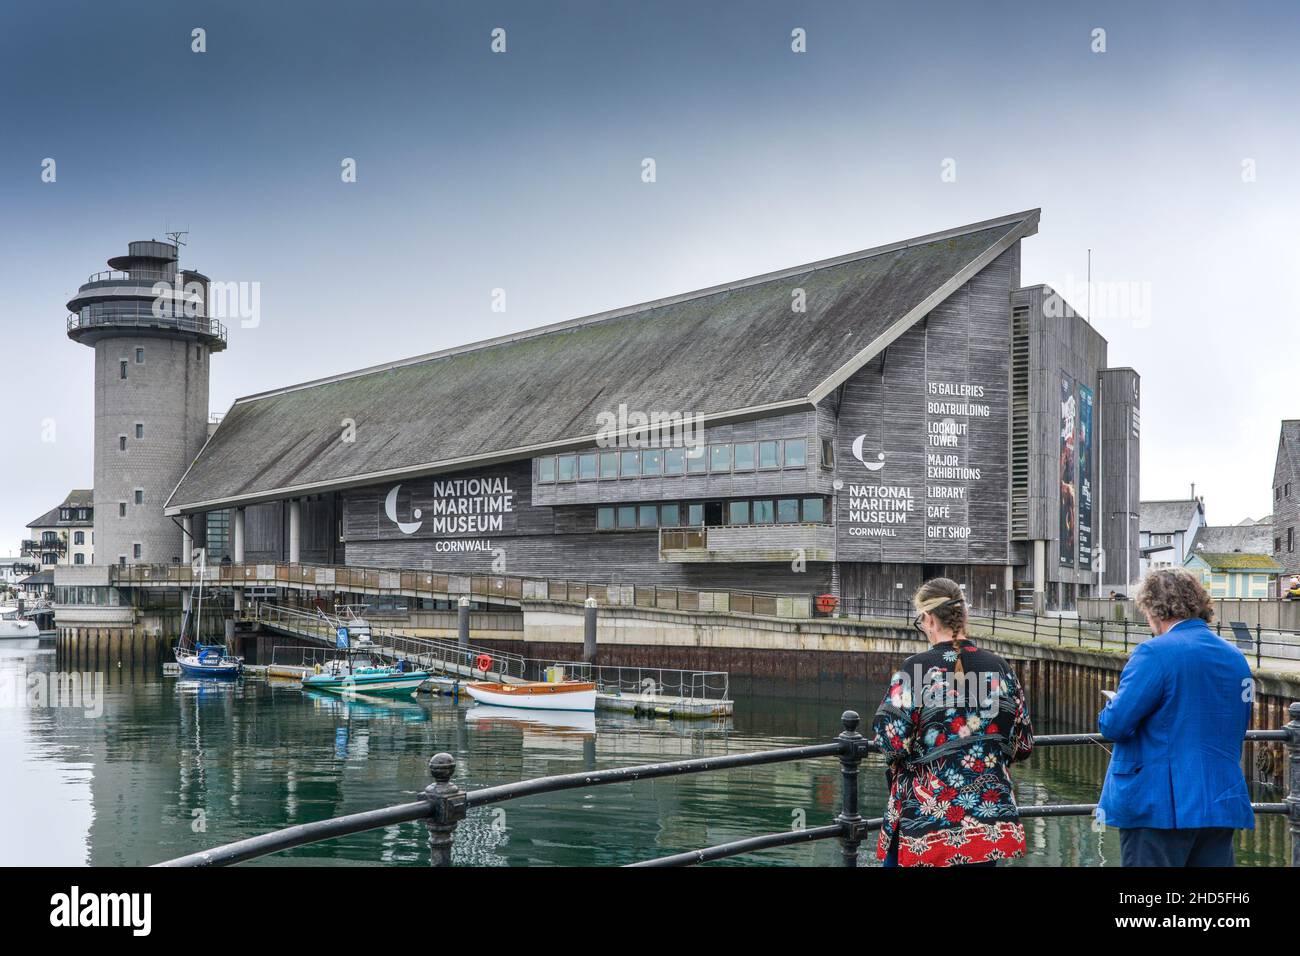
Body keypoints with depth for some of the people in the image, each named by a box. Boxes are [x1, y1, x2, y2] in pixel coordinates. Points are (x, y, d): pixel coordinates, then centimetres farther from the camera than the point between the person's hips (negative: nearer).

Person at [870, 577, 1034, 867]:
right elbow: (1023, 745, 8)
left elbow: (890, 740, -14)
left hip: (928, 814, -4)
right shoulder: (999, 668, 2)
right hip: (990, 816, 4)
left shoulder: (916, 669, -11)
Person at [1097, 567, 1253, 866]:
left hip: (1159, 807, -7)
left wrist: (1109, 708, 6)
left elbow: (1115, 725, -15)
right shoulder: (1236, 658, 11)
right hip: (1223, 805, 7)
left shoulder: (1155, 652, -13)